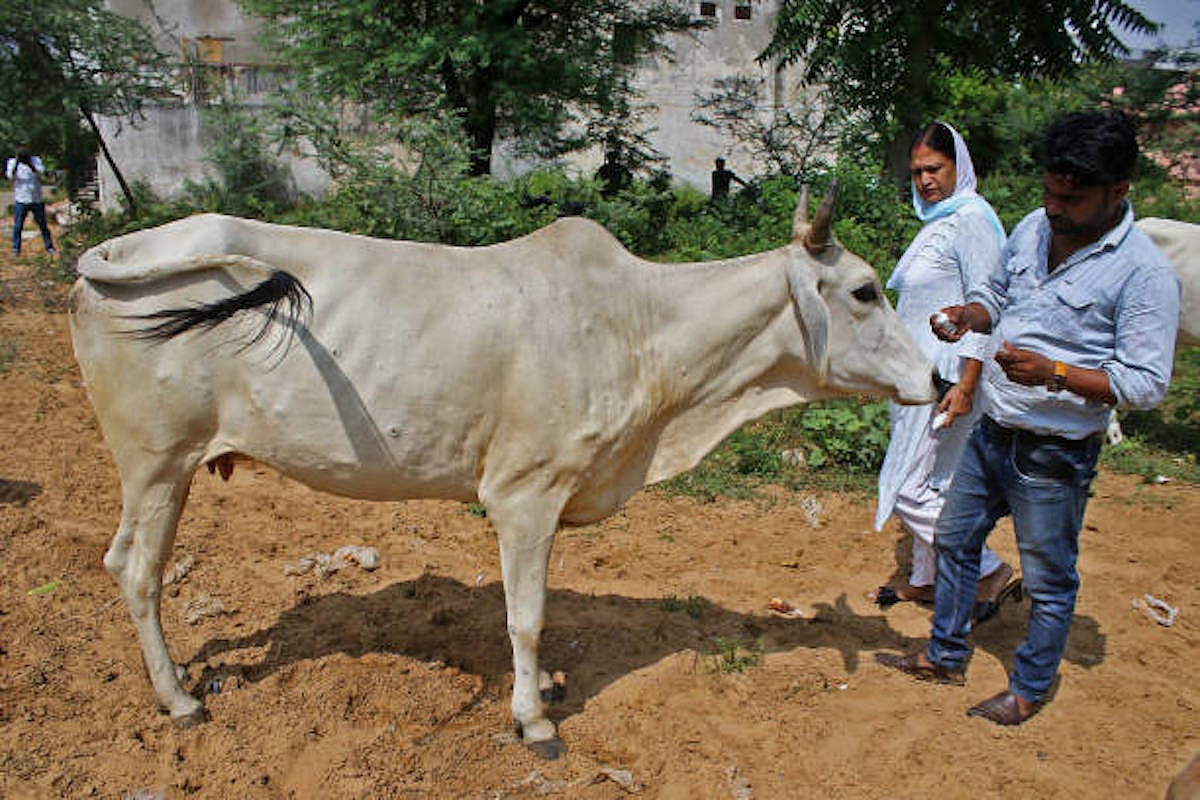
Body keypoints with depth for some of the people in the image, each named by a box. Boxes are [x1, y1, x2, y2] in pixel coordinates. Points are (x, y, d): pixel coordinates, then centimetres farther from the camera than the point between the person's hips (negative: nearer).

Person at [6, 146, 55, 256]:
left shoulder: (36, 160, 0)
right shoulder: (12, 162, 0)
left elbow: (41, 172, -17)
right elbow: (10, 176, -14)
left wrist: (30, 165, -33)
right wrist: (16, 164, -30)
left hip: (36, 200, 0)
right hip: (21, 201, 0)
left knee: (43, 225, 7)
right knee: (17, 226, 0)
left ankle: (49, 247, 16)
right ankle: (16, 248, 8)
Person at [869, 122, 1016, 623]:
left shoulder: (972, 219, -14)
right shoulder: (937, 220, 14)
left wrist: (966, 385, -23)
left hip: (947, 377, -10)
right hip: (918, 375, 10)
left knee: (910, 489, -6)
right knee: (931, 483, 17)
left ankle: (992, 573, 7)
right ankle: (925, 581, 30)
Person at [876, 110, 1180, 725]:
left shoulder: (1145, 272, -19)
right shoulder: (1032, 230, 0)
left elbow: (1146, 384, -19)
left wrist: (1053, 373, -31)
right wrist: (969, 314, -7)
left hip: (1055, 455, -6)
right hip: (991, 431, 7)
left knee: (1048, 580, 10)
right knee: (954, 540, 19)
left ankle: (1028, 690, 33)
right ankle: (945, 657, 38)